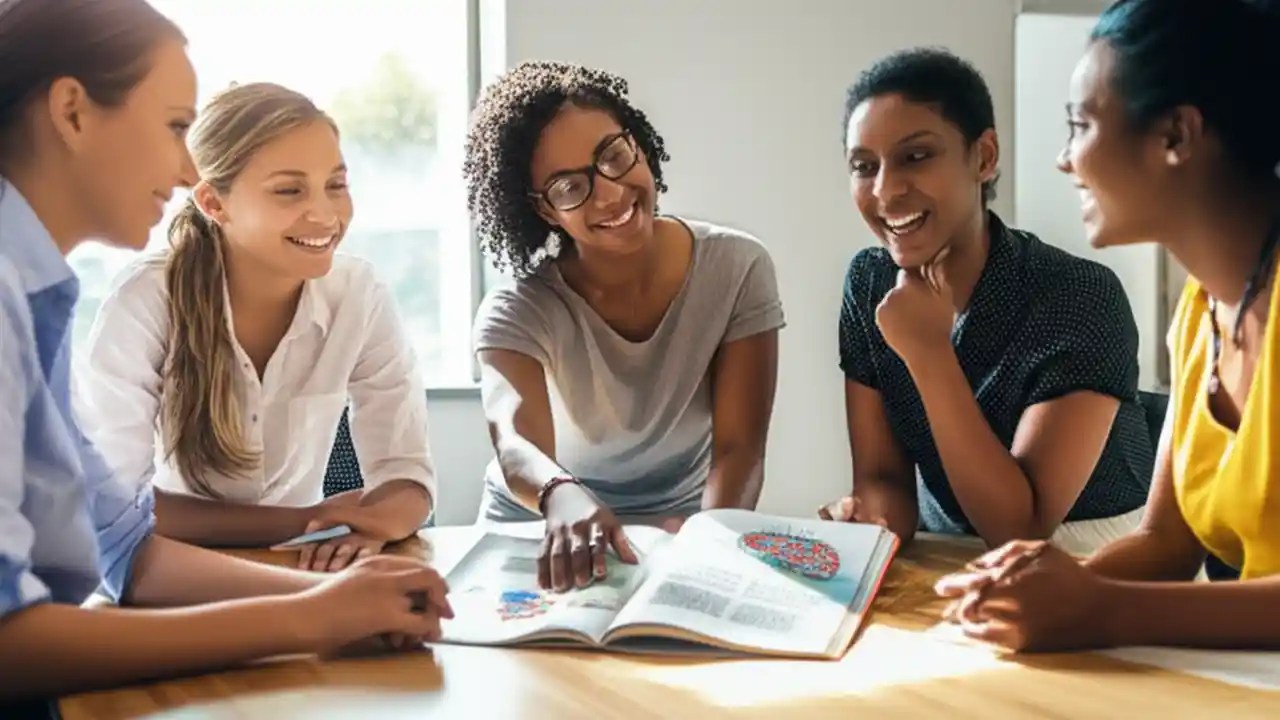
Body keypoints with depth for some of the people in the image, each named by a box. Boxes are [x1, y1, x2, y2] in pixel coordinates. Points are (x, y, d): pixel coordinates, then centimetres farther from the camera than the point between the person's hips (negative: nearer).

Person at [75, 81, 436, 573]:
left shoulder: (359, 297, -10)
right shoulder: (146, 302, -18)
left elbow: (406, 473, -8)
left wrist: (369, 527, -32)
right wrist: (307, 520, -24)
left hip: (299, 571, 1)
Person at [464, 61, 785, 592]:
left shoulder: (738, 270, -11)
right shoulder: (518, 312, -16)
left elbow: (738, 448, -16)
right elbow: (517, 444, -33)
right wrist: (564, 498, -55)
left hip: (679, 528, 1)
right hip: (542, 536, 0)